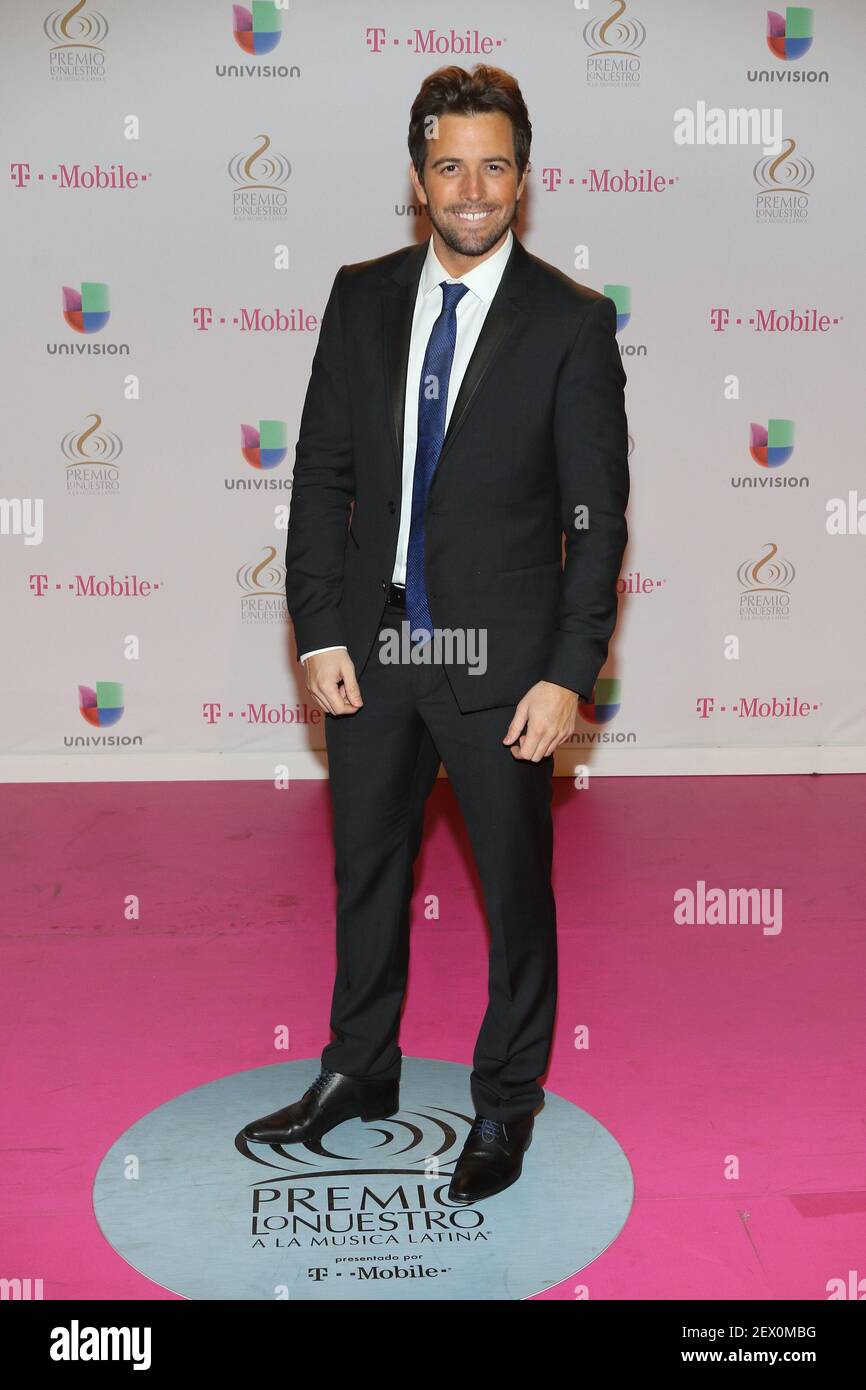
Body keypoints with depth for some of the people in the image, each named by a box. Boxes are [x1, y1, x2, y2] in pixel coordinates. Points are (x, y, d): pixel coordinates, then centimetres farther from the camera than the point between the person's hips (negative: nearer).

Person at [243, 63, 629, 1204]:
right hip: (369, 649, 4)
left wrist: (569, 675, -13)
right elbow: (323, 472, 5)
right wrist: (319, 632, -3)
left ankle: (506, 1103, 31)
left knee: (516, 891, 10)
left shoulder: (572, 321, -6)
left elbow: (598, 517, -7)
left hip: (500, 660, -3)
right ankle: (360, 1073, 38)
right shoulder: (362, 297, 4)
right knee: (367, 874, 17)